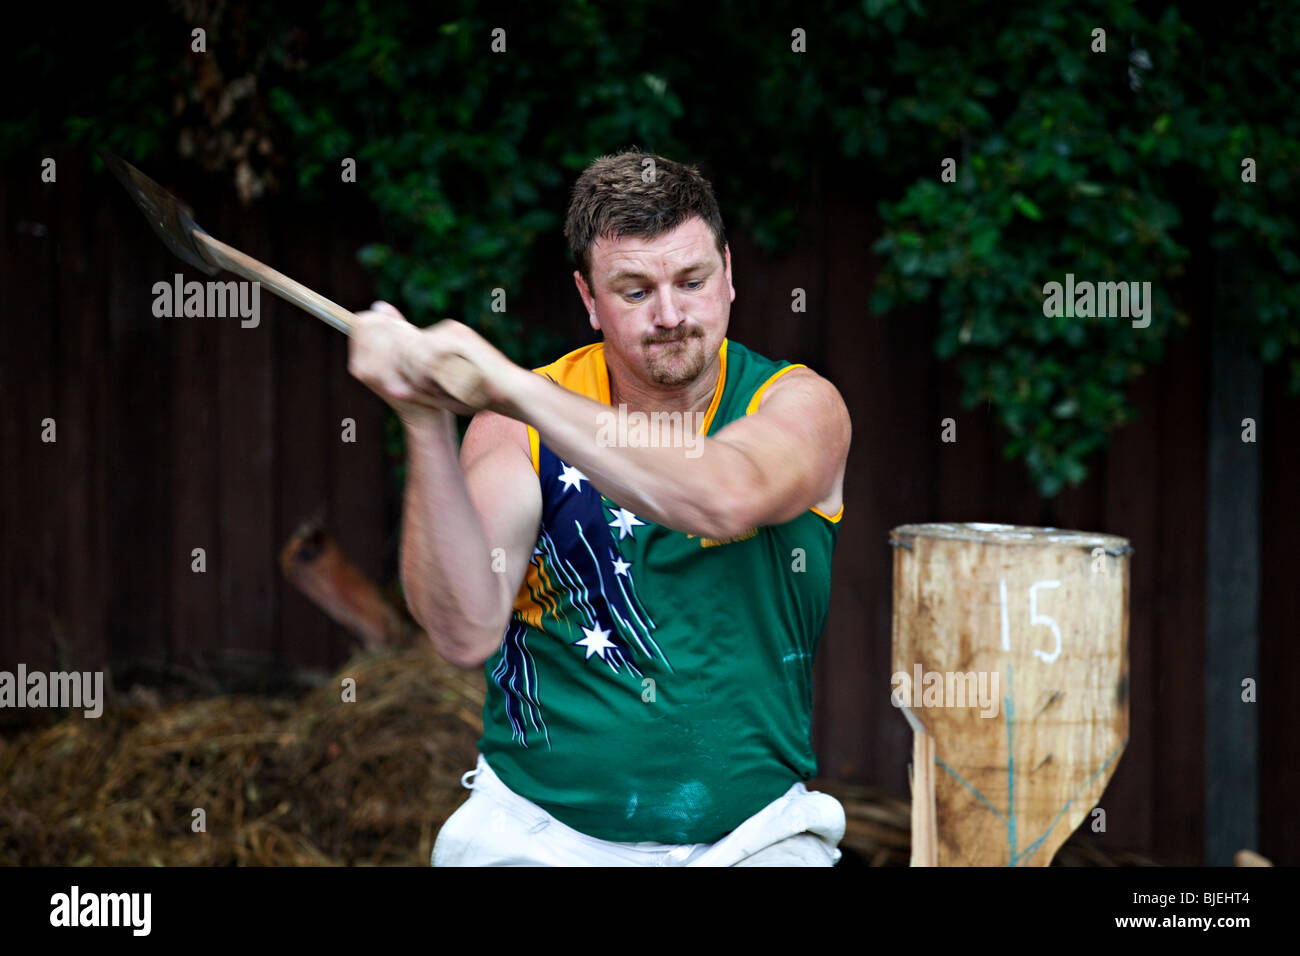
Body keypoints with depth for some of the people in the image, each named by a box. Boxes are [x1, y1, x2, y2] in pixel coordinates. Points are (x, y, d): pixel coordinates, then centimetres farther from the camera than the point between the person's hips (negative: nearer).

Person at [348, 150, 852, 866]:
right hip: (536, 829, 1)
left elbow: (724, 501, -26)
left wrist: (514, 388, -28)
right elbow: (466, 634, -13)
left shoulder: (800, 404, -1)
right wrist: (425, 423, -23)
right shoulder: (517, 428, 1)